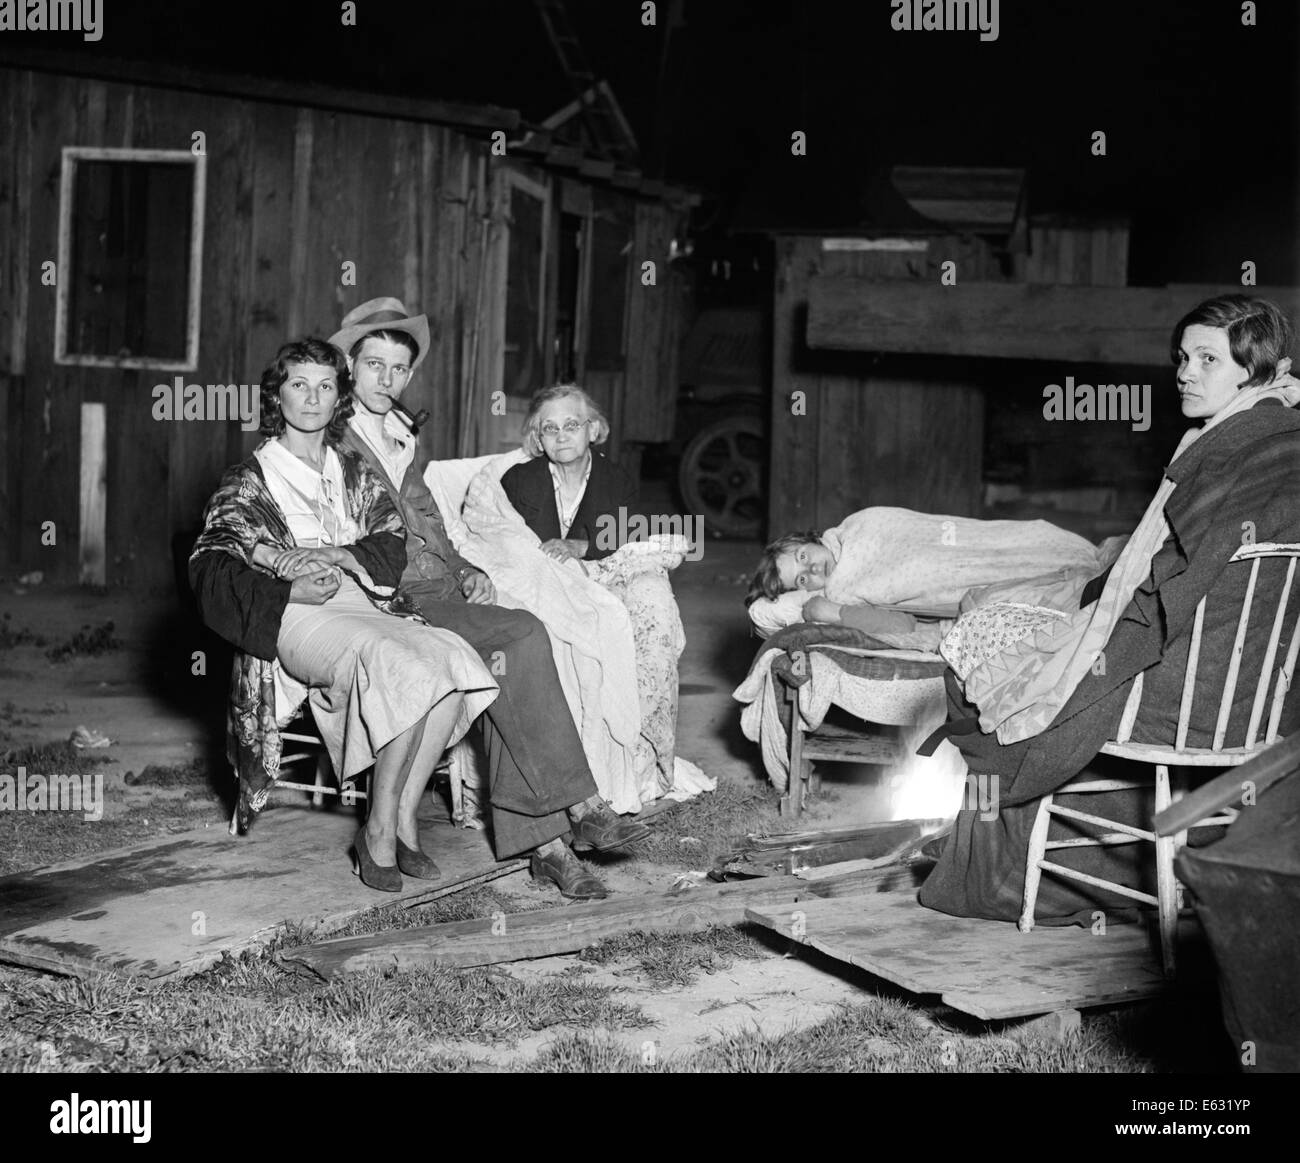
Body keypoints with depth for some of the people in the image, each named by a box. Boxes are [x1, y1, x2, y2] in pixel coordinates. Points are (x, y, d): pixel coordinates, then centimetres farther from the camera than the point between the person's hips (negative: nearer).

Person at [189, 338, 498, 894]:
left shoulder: (354, 474, 23)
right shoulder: (249, 479, 9)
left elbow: (393, 540, 9)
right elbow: (210, 566, -2)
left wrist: (342, 556, -12)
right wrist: (290, 585, -17)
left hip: (365, 606, 5)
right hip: (296, 620, -5)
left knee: (454, 660, -25)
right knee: (404, 670, -33)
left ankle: (402, 816, -20)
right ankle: (382, 828, -23)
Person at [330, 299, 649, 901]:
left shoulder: (402, 443, 26)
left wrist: (469, 574, 9)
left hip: (439, 591, 7)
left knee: (507, 667, -23)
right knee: (522, 634, -26)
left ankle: (540, 839, -27)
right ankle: (579, 809, -25)